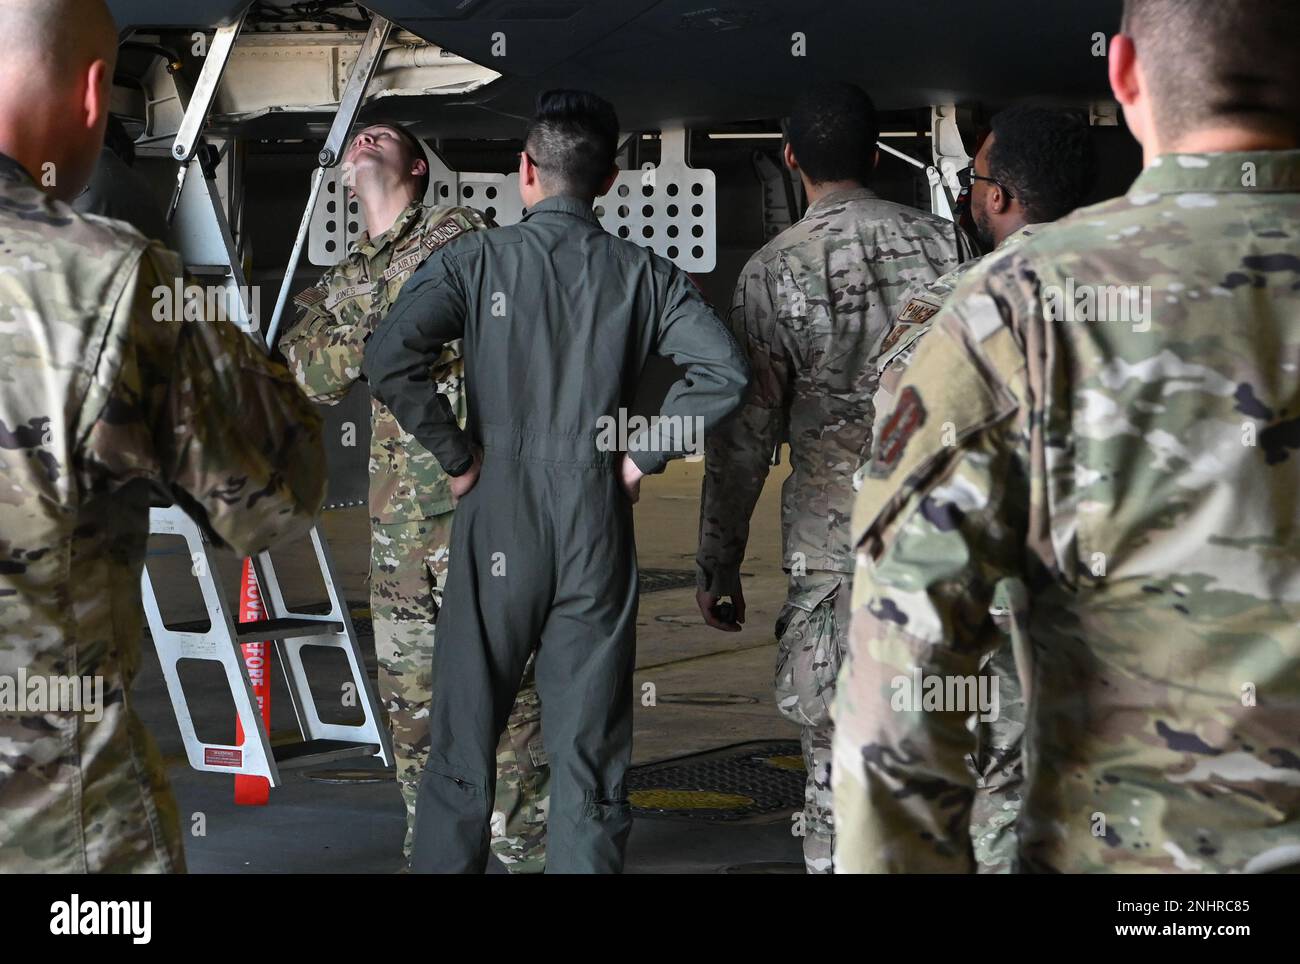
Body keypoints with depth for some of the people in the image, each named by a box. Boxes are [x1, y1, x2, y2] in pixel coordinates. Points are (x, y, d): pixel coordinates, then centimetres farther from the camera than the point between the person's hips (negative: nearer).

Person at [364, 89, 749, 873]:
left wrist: (456, 454, -6)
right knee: (591, 764, 7)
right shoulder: (643, 274, 1)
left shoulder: (475, 261, -4)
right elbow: (725, 372, -10)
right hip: (598, 535, 1)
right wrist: (643, 455, -1)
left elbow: (390, 359, -18)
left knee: (464, 751, 10)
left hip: (498, 528, -1)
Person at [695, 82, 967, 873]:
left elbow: (745, 432, -4)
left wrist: (718, 565, 4)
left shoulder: (775, 270, -4)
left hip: (835, 544, -3)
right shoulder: (944, 243, 3)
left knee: (838, 747, 4)